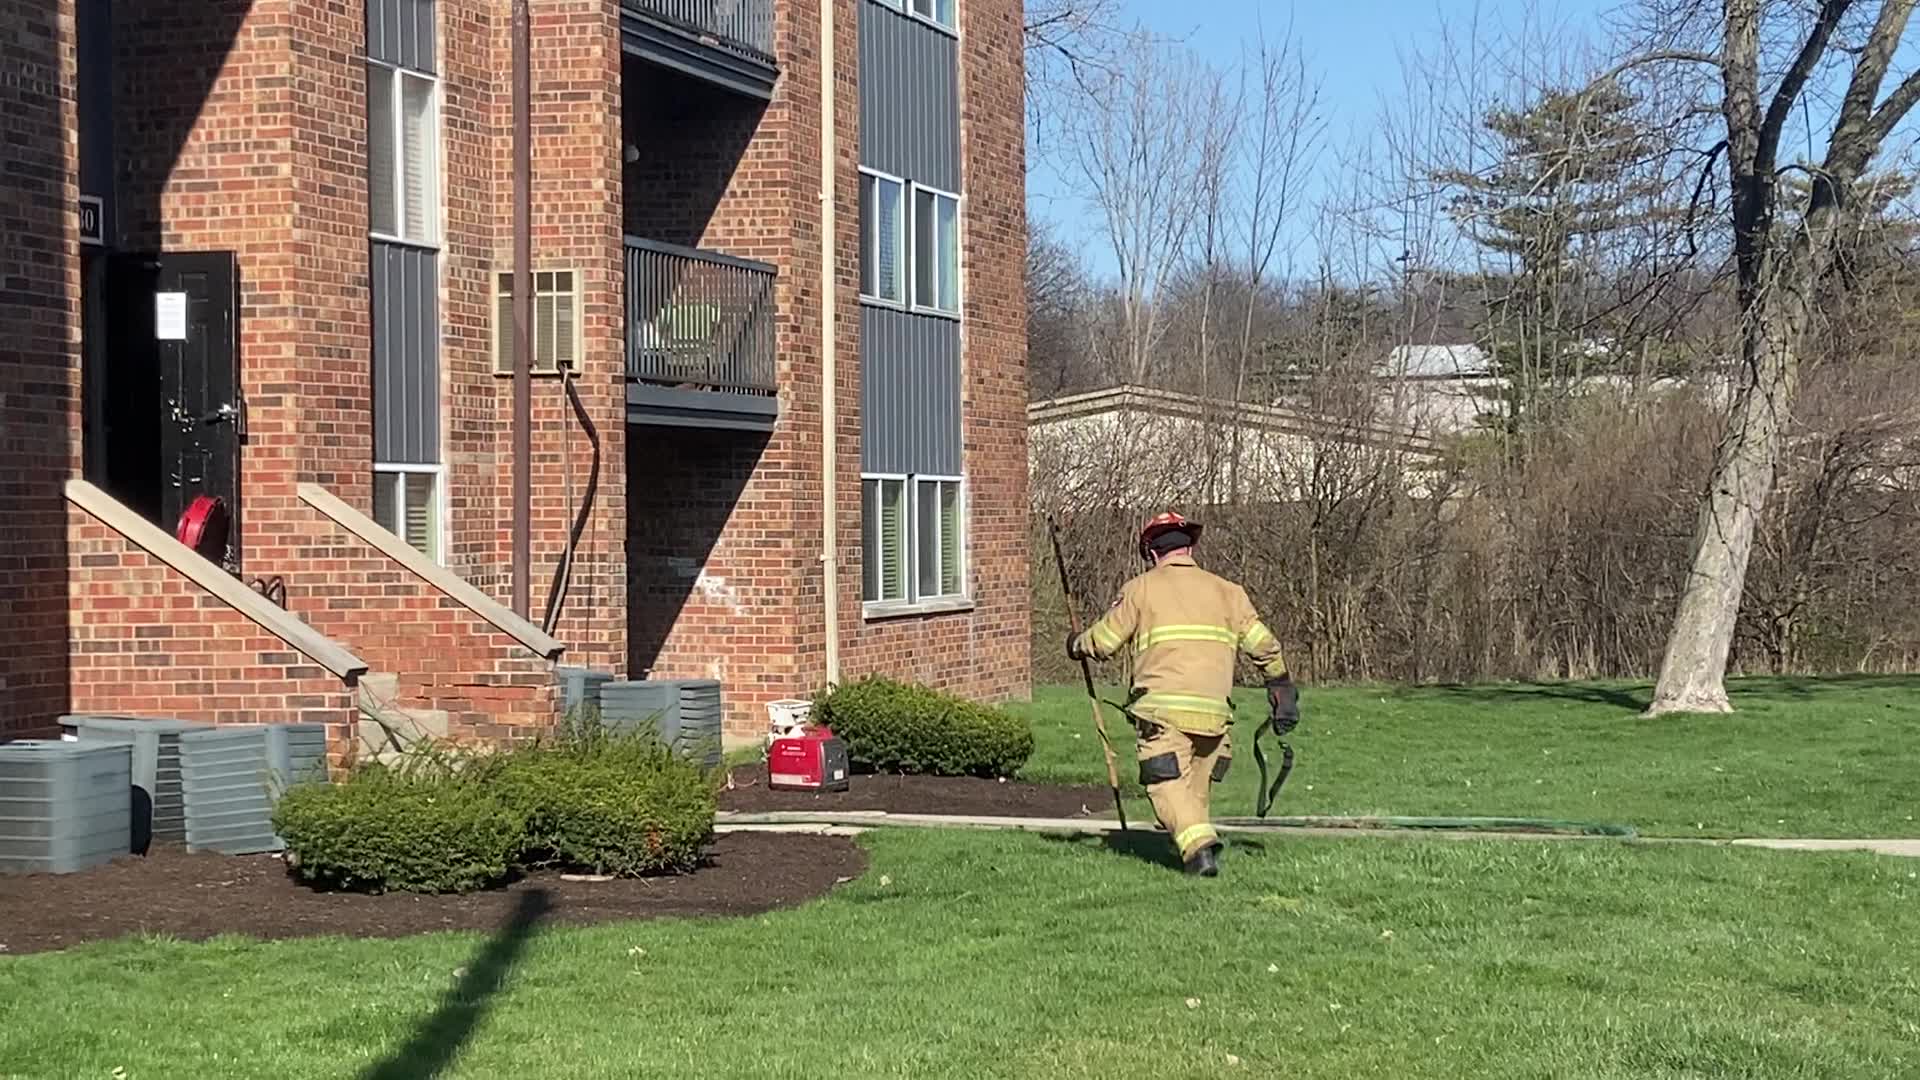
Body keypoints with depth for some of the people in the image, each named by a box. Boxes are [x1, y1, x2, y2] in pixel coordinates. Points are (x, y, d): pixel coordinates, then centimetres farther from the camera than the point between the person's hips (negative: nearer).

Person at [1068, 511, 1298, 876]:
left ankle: (1199, 846, -25)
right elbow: (1263, 644, 12)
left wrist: (1077, 646, 30)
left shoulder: (1140, 589, 7)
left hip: (1162, 709, -4)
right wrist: (1282, 689, 21)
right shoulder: (1226, 591, 17)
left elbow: (1103, 641, 9)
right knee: (1198, 786, 17)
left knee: (1168, 784, -7)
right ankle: (1195, 839, 15)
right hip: (1214, 710, 4)